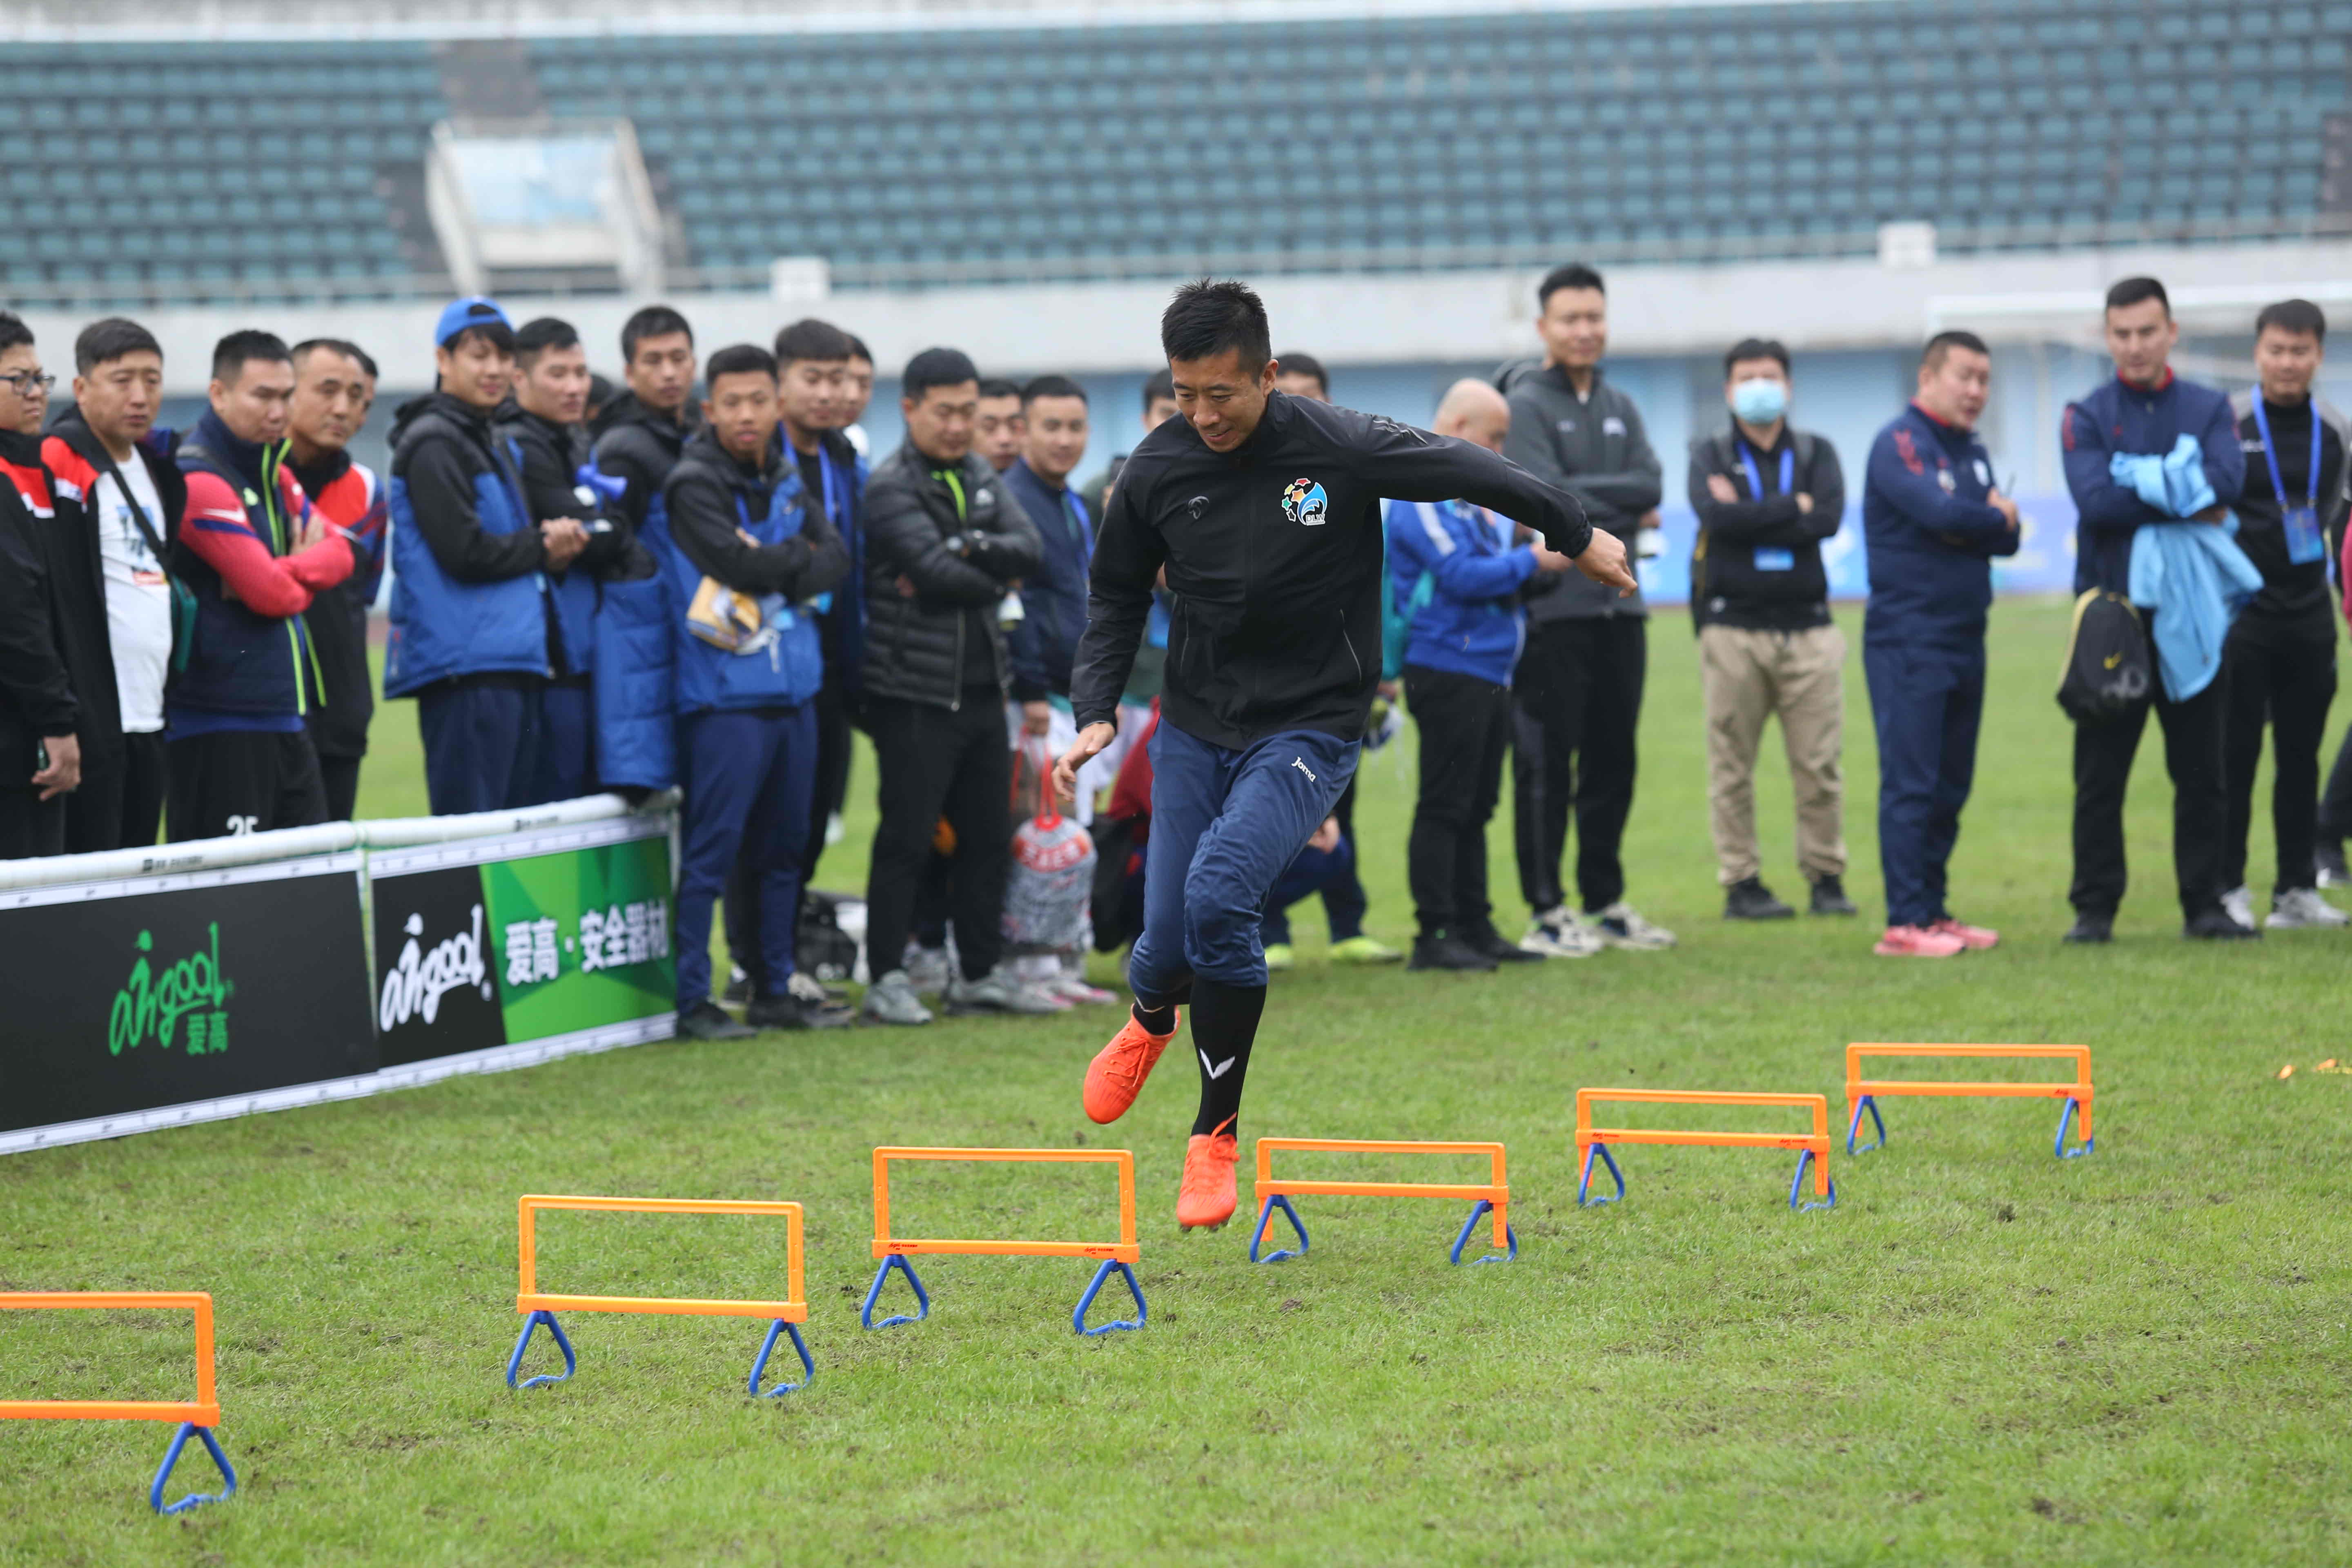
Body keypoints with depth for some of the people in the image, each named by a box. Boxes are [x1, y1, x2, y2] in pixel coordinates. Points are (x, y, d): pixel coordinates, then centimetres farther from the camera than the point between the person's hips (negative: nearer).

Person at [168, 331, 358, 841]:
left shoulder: (276, 476, 15)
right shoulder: (200, 483, -15)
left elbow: (341, 551, 12)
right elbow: (273, 594, -19)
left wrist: (288, 570, -8)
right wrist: (309, 567, 3)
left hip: (288, 717, 9)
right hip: (221, 726, -9)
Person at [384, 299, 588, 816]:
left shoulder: (496, 446, 22)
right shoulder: (432, 444, -8)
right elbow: (465, 552, -16)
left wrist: (556, 545, 8)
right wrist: (543, 546, -2)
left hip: (518, 663, 10)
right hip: (465, 670, -10)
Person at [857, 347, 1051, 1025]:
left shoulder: (982, 478, 14)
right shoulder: (892, 486, -9)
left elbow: (1026, 549, 0)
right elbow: (937, 573, -20)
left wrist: (966, 549, -16)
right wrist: (994, 580, -3)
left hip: (982, 684, 7)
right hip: (917, 691, -7)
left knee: (990, 836, 11)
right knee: (906, 839, -4)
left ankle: (982, 973, 20)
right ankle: (887, 981, 2)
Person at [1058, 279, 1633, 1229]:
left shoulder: (1341, 449, -15)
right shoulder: (1157, 471, -5)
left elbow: (1463, 471, 0)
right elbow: (1117, 594, 11)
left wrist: (1575, 535, 13)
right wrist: (1097, 708, -1)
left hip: (1308, 731, -3)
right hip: (1195, 727, 3)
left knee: (1220, 892, -26)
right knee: (1167, 939, -1)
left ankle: (1217, 1134, -12)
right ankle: (1151, 1024, 41)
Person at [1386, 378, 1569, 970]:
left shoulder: (1474, 495, 19)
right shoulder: (1424, 496, -12)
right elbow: (1462, 576, -20)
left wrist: (1535, 553, 9)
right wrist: (1532, 561, -11)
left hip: (1489, 672, 10)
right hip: (1448, 671, -10)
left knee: (1475, 808, 13)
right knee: (1444, 807, -7)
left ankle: (1474, 927, 17)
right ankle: (1433, 936, -6)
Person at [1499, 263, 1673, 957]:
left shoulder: (1619, 407, 15)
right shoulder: (1526, 405, -5)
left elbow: (1650, 484, 1)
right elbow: (1547, 503, -16)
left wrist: (1583, 495, -11)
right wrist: (1622, 511, -6)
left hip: (1619, 606, 6)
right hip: (1554, 606, -6)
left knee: (1612, 761, 11)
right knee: (1546, 763, -4)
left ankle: (1606, 901, 19)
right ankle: (1547, 911, 1)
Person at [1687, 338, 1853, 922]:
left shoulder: (1816, 453, 13)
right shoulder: (1711, 455, 9)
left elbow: (1828, 519, -7)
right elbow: (1717, 516, -12)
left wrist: (1750, 517, -9)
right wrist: (1793, 507, -7)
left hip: (1807, 628, 1)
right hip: (1733, 628, -1)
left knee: (1819, 764, 0)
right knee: (1731, 766, -1)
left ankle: (1827, 878, 9)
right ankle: (1741, 883, 5)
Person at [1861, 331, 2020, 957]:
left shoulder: (1972, 452, 17)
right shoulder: (1901, 443, -8)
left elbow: (2007, 538, 9)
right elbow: (1939, 510, -23)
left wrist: (1973, 526, -12)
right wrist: (1995, 518, -4)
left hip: (1964, 638, 8)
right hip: (1909, 640, -8)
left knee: (1950, 784, 9)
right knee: (1910, 783, -9)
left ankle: (1933, 910, 15)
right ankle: (1905, 922, -9)